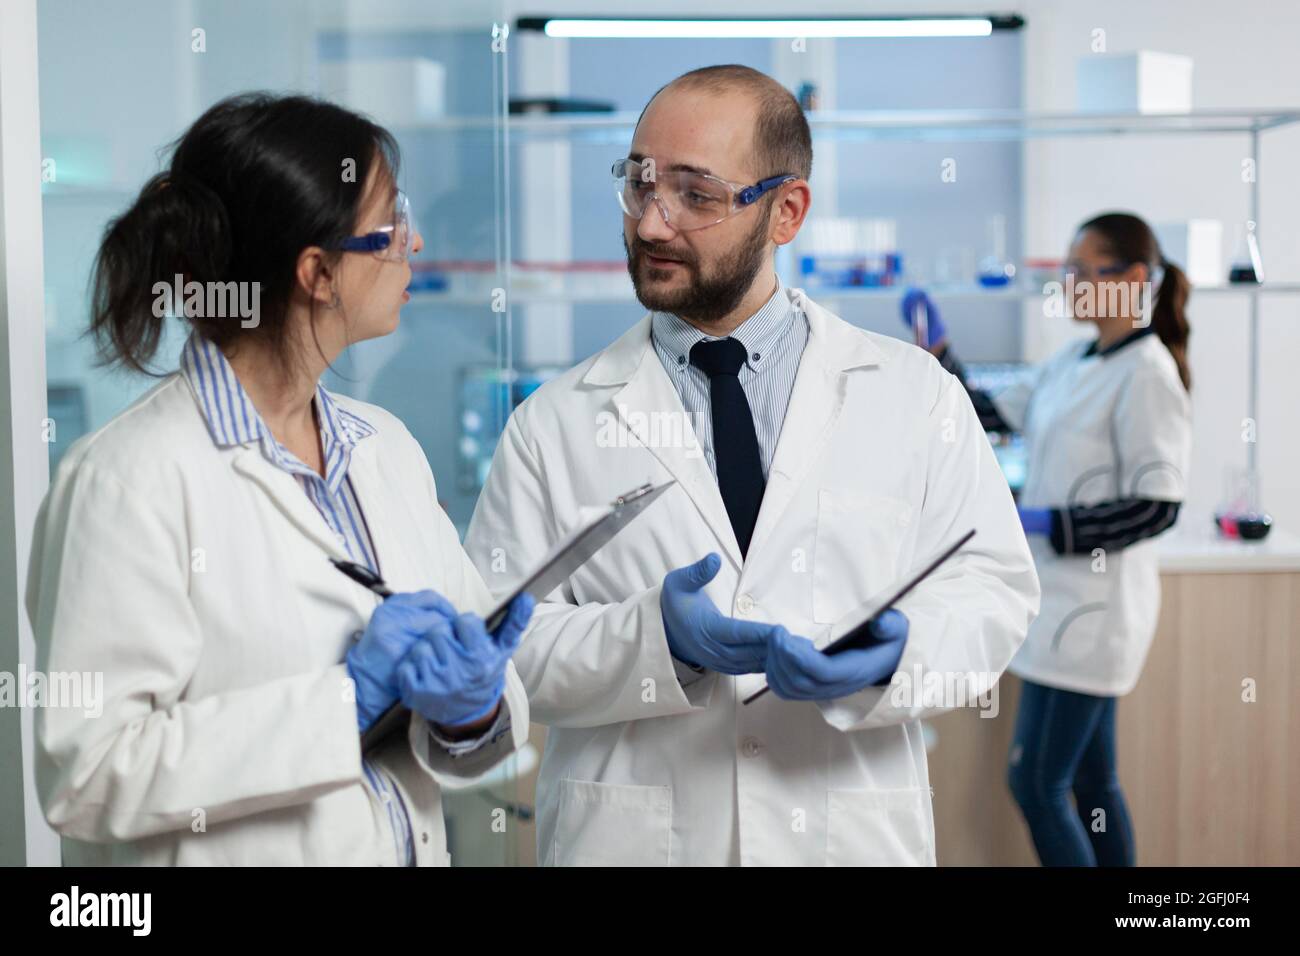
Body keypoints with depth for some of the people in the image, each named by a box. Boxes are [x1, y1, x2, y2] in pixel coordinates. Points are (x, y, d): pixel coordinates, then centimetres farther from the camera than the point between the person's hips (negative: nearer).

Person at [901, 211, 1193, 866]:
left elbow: (1157, 506, -19)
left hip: (1094, 603, -8)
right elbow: (990, 416, 15)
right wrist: (936, 347, 5)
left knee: (1036, 783, -6)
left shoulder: (1147, 375, -15)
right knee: (1090, 783, 15)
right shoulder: (1072, 363, 9)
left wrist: (1042, 524, -21)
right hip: (1060, 595, 8)